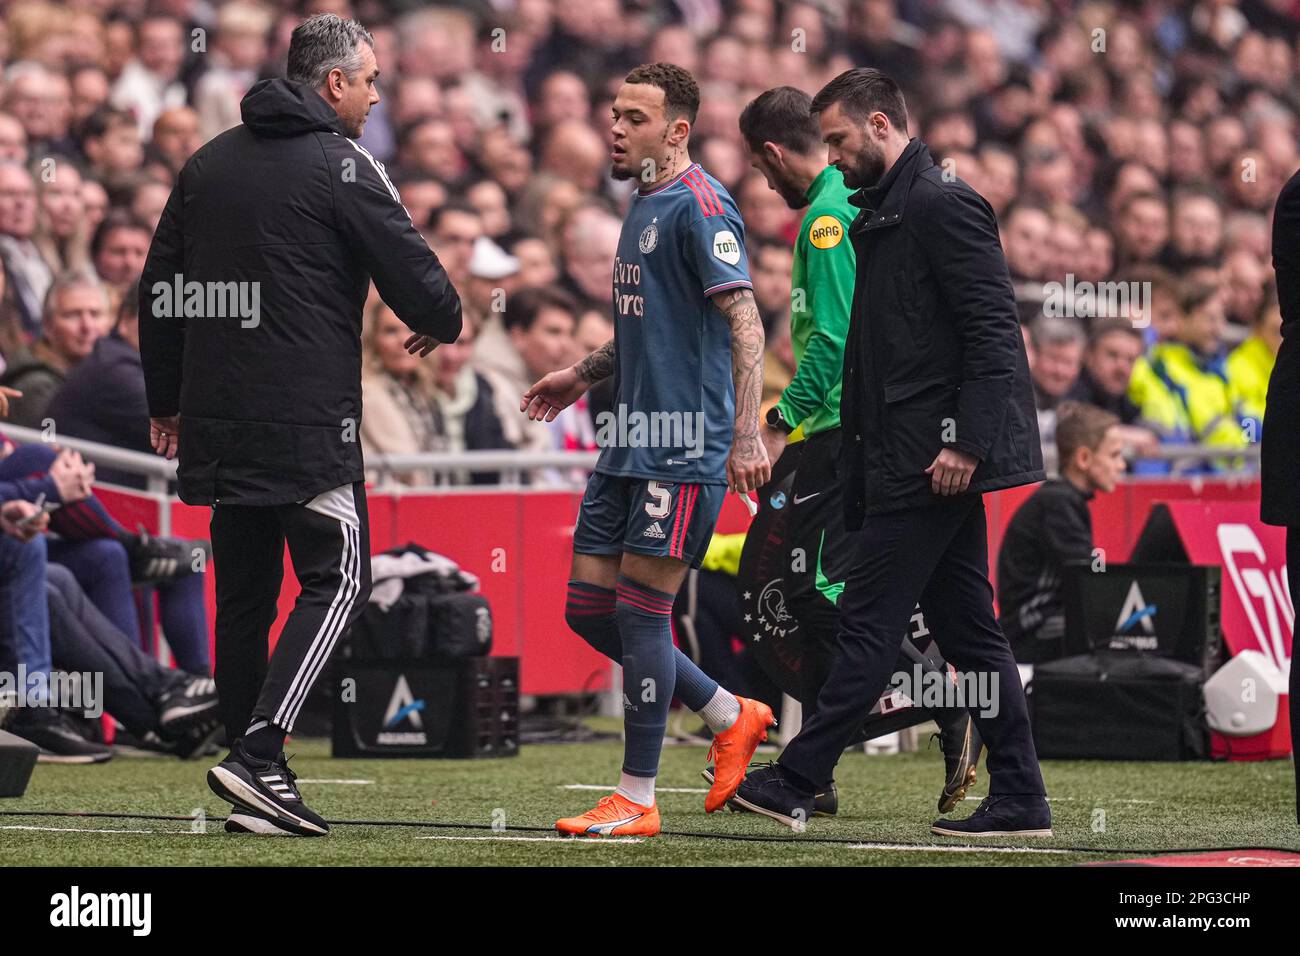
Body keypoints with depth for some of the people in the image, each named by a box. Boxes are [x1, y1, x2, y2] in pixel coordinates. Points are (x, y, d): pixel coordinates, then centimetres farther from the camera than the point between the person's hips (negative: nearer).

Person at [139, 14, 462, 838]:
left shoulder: (210, 162, 13)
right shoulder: (342, 167, -8)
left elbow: (160, 288, 17)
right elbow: (413, 276, -7)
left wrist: (165, 401, 25)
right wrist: (445, 323, 16)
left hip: (216, 423, 7)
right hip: (309, 425, -7)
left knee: (243, 596, 10)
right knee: (336, 581, -2)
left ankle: (258, 790, 10)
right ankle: (257, 755, -16)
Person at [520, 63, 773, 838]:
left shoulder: (700, 207, -13)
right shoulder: (644, 205, 16)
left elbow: (744, 321, -20)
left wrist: (747, 432, -28)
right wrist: (584, 375, 27)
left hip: (686, 450, -10)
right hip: (631, 443, 10)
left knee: (640, 611, -6)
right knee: (588, 608, 8)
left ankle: (637, 801, 2)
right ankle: (731, 717, 22)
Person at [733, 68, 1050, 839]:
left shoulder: (944, 205, -12)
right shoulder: (887, 211, 18)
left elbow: (993, 331, -18)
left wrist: (964, 443, -22)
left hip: (928, 460, -10)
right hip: (911, 456, 10)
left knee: (872, 621, -6)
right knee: (967, 627, 8)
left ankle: (796, 782, -3)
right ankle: (1019, 800, 9)